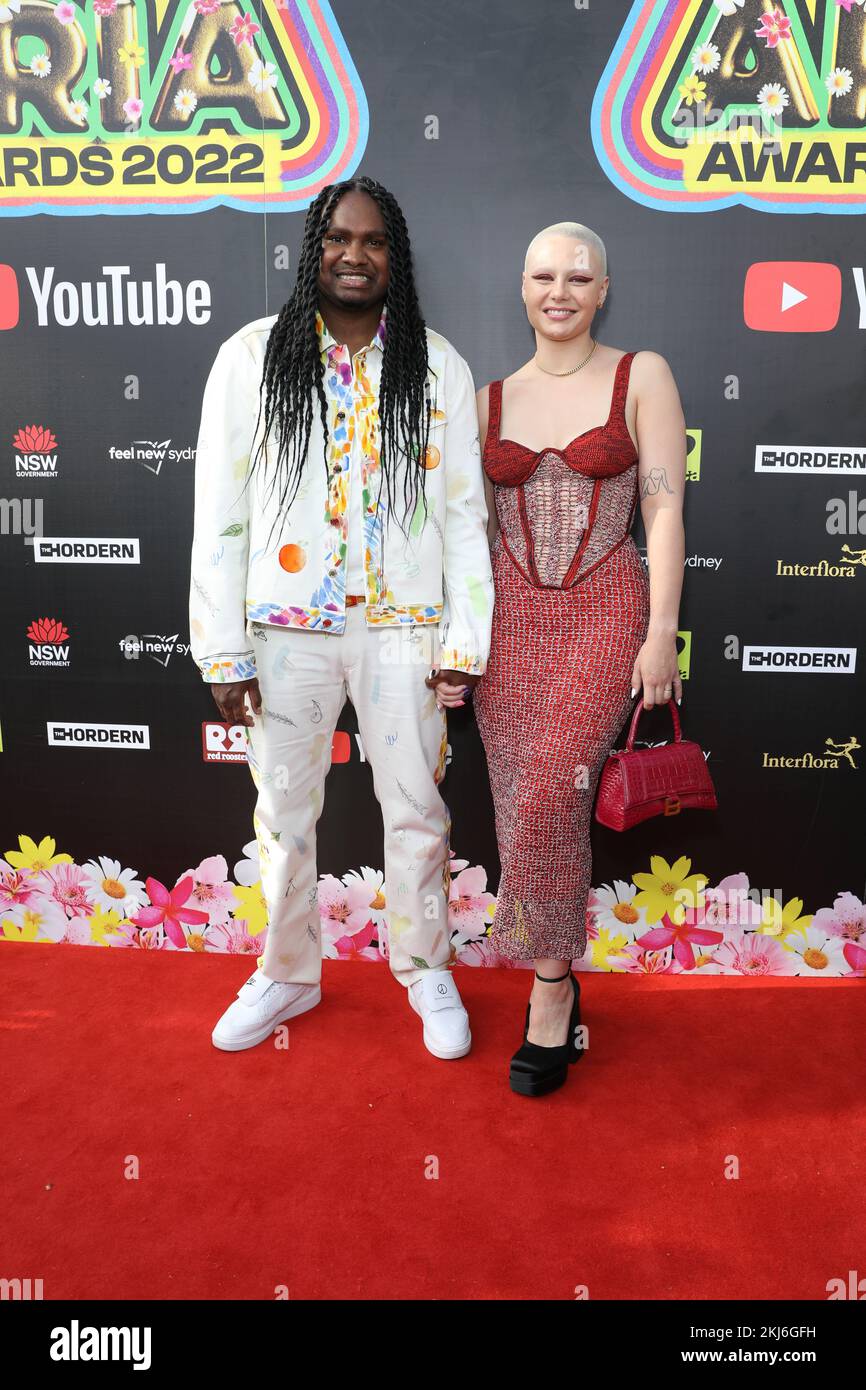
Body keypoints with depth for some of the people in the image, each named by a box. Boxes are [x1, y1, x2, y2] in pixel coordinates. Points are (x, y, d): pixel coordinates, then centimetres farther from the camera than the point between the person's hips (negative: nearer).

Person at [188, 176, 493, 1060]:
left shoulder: (436, 365, 4)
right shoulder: (253, 356, 1)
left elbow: (464, 511, 2)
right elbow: (219, 512, -1)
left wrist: (466, 641, -4)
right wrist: (222, 651, -5)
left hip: (403, 626, 0)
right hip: (287, 627, 0)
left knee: (417, 808, 9)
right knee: (284, 811, 12)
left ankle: (425, 969, 32)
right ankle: (287, 974, 34)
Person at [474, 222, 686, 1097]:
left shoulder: (641, 378, 4)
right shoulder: (490, 401, 12)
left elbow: (664, 510, -2)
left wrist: (661, 631, -9)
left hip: (606, 612, -3)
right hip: (510, 621, 3)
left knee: (548, 797, -17)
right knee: (526, 808, 3)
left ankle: (549, 987, 2)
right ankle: (558, 989, 21)